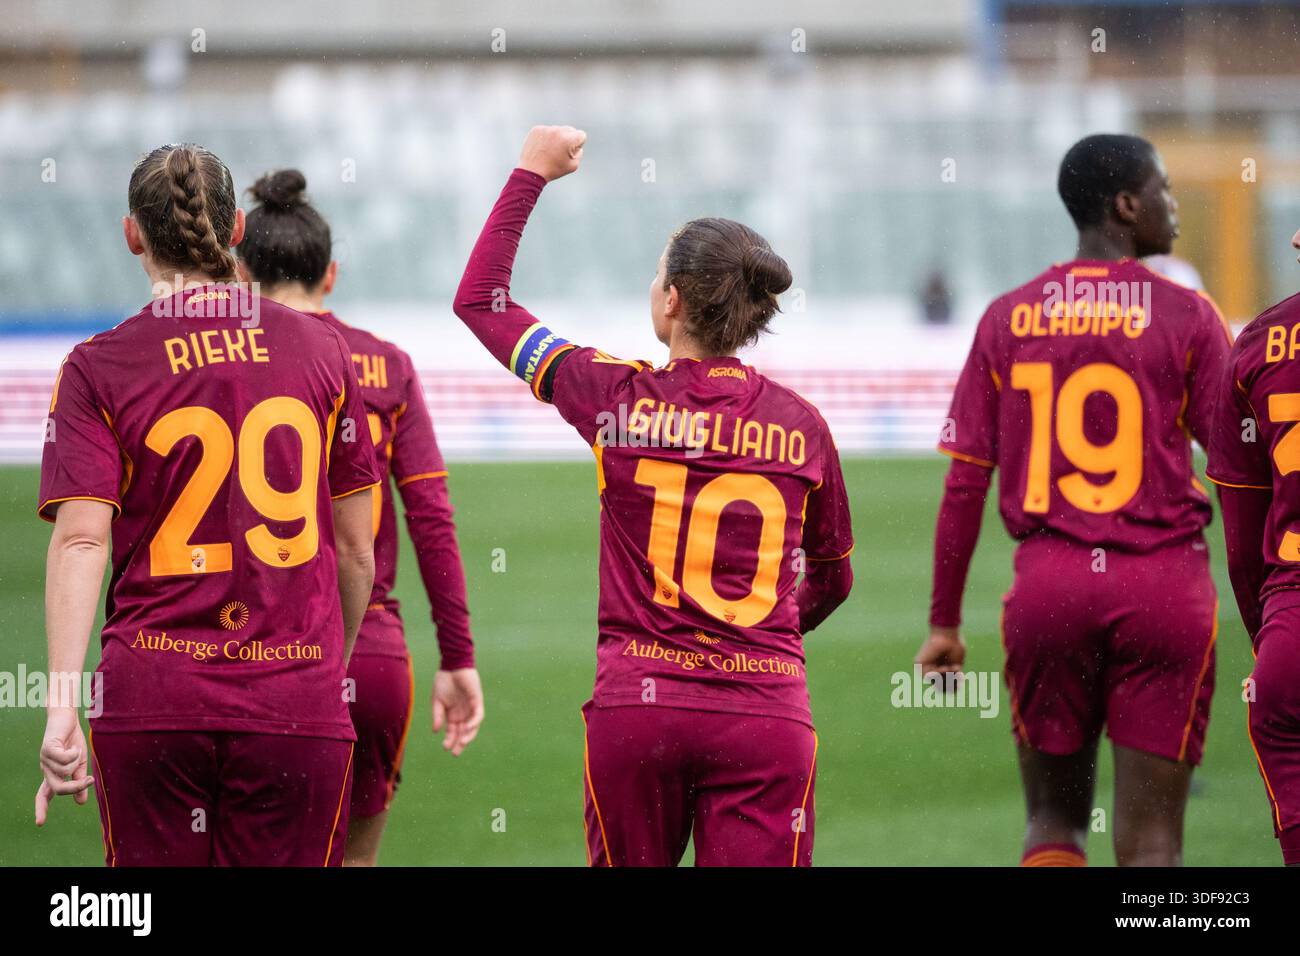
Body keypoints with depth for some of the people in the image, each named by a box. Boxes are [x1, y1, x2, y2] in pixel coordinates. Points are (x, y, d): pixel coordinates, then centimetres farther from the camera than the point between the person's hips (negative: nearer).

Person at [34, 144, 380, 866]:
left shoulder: (98, 370, 0)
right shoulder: (321, 350, 6)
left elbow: (79, 541, -11)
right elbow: (357, 548, 10)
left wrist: (62, 711, -15)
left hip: (150, 704, -1)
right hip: (298, 709, 1)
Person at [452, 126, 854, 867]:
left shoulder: (618, 398, -3)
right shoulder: (801, 426, 2)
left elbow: (480, 299, 11)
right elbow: (831, 579, 18)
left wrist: (532, 174, 19)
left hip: (636, 704, 0)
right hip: (767, 713, 0)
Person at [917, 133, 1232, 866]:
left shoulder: (1009, 319, 5)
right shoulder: (1187, 318, -3)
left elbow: (965, 483, 5)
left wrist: (944, 622, 10)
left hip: (1049, 583, 3)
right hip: (1164, 583, -3)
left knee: (1055, 822, 14)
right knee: (1150, 840, 0)